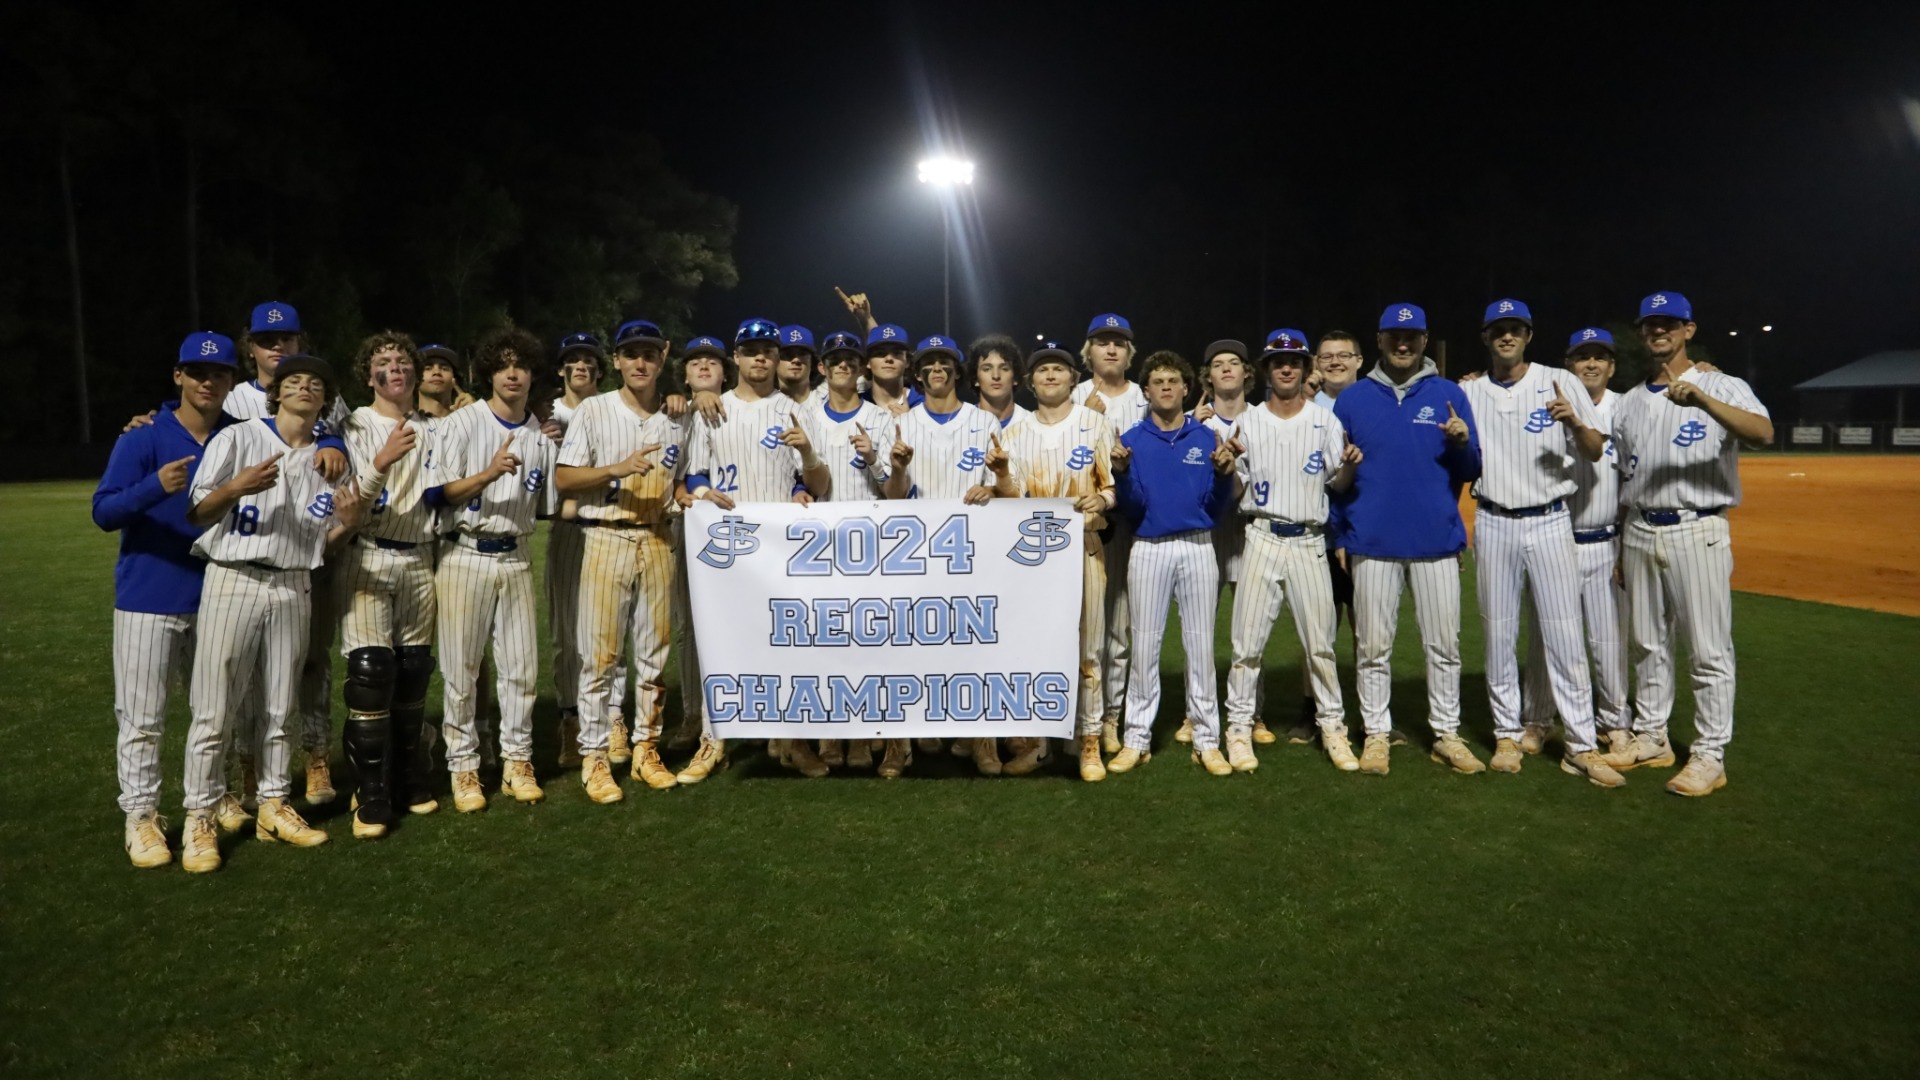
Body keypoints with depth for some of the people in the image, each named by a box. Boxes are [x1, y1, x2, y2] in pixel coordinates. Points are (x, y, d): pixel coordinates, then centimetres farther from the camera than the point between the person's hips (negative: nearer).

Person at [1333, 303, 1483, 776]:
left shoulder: (1449, 395, 7)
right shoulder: (1352, 399, 7)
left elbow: (1470, 472, 6)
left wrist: (1462, 442, -13)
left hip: (1437, 540, 1)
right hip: (1373, 541, 0)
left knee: (1443, 644, 6)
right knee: (1373, 646, 4)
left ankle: (1447, 735, 17)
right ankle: (1375, 735, 13)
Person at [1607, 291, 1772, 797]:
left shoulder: (1722, 388, -3)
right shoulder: (1630, 403, 13)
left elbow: (1763, 432, -24)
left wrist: (1702, 401, -38)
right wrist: (1622, 548, 14)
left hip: (1698, 532, -5)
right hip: (1641, 533, 6)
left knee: (1709, 650, -2)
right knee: (1646, 643, 13)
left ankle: (1710, 756, 6)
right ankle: (1651, 738, 25)